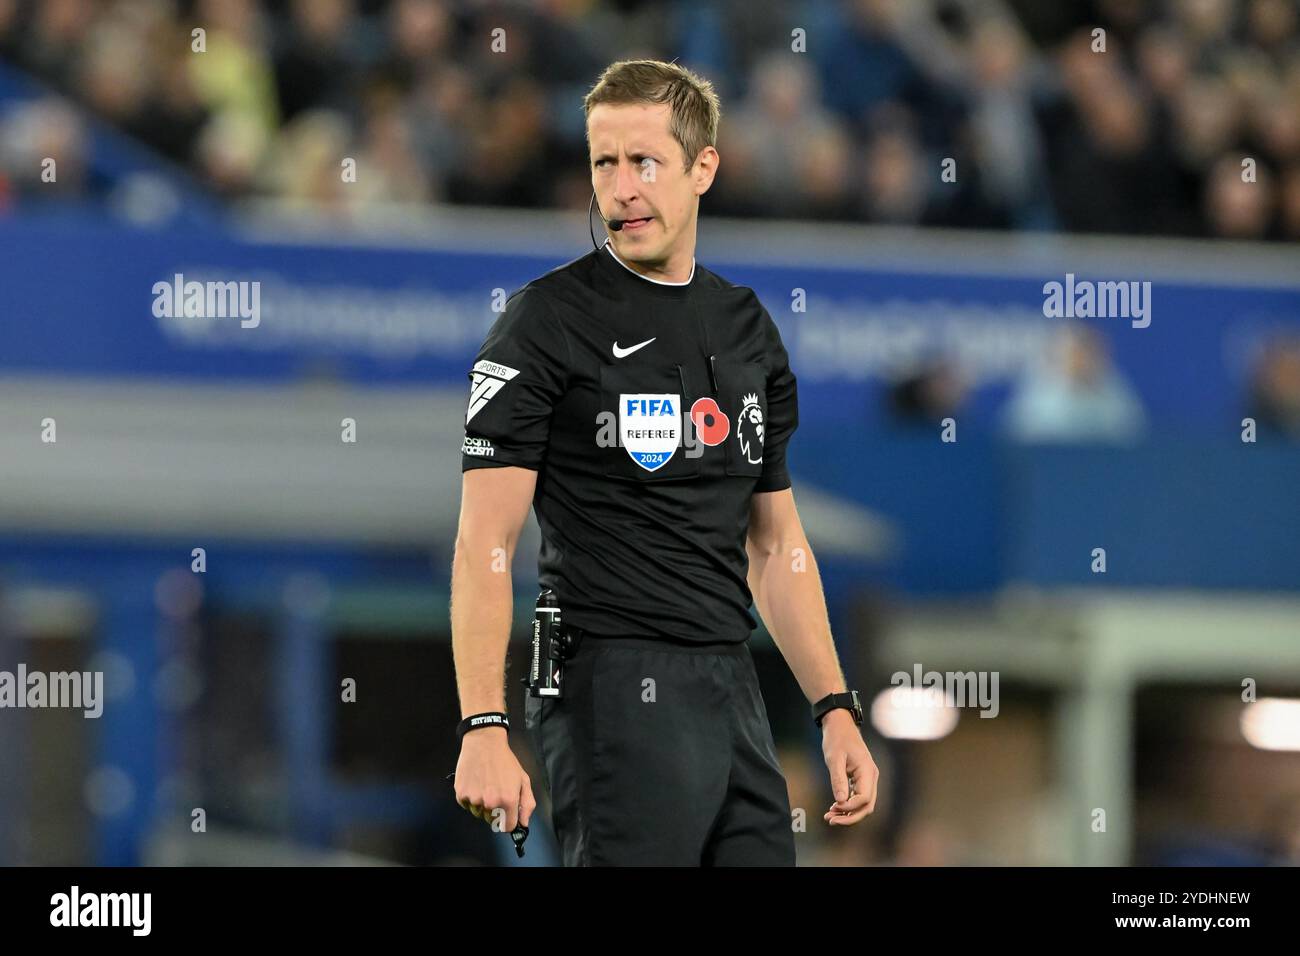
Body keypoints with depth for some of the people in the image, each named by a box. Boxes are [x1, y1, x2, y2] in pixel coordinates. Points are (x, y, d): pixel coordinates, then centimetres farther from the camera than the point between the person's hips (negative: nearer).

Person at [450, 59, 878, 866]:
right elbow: (485, 542, -10)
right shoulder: (549, 321, -5)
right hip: (617, 698, -6)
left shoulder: (749, 328, 14)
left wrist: (836, 709, 11)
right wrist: (484, 728, -20)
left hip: (735, 697, 6)